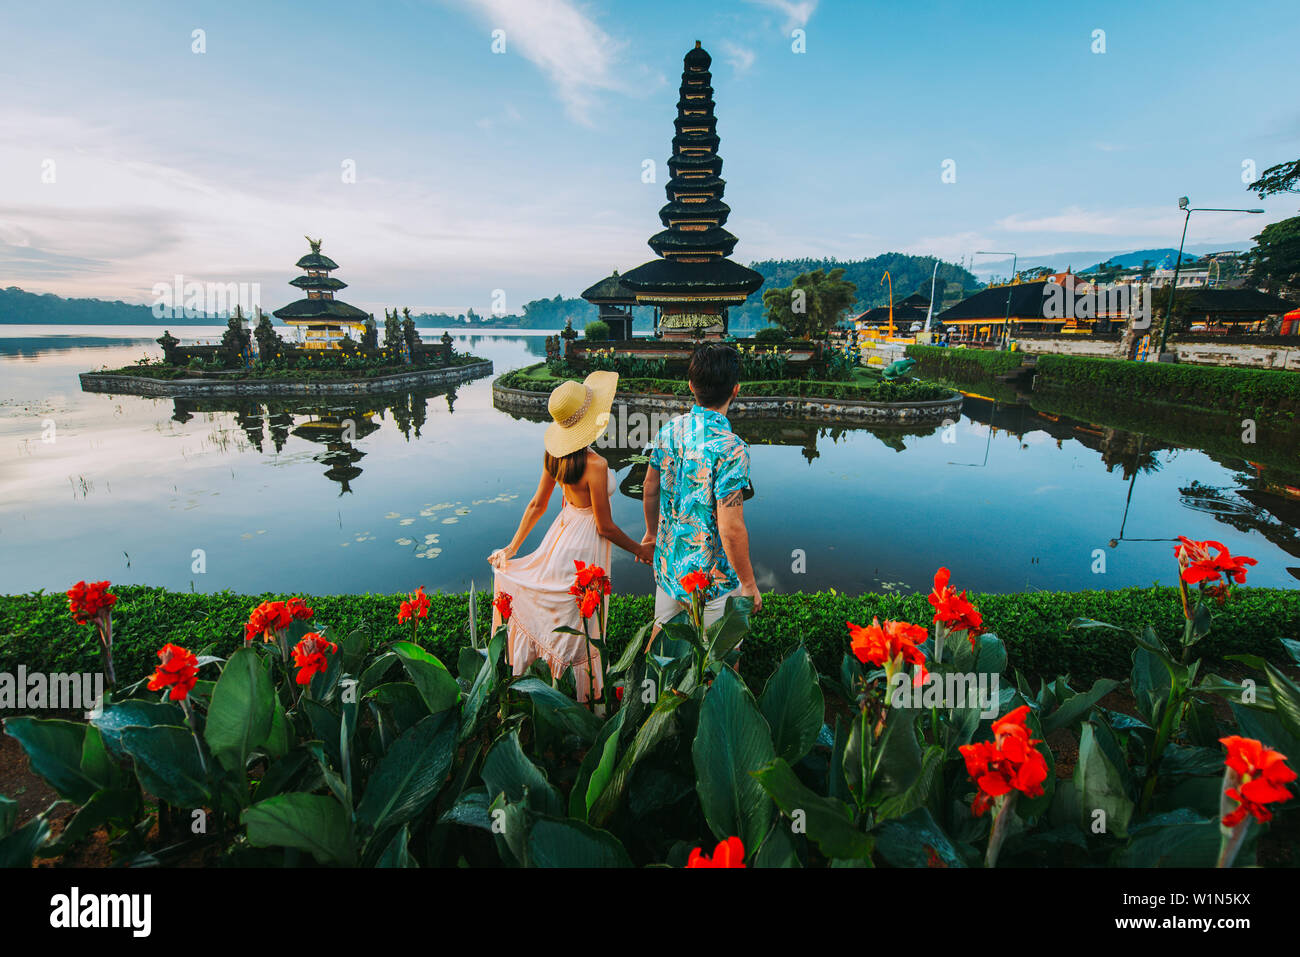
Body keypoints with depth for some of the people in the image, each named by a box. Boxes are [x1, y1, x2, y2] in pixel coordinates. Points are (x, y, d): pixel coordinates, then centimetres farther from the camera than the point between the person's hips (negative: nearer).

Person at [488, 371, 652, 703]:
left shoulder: (554, 454, -6)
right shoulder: (594, 465, -27)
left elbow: (537, 505, 2)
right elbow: (605, 527, -19)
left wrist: (511, 548, 11)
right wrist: (641, 550, -5)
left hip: (562, 529, 7)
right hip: (585, 543, -7)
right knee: (581, 624, 10)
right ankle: (586, 694, 29)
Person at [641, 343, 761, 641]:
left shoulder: (669, 431, -6)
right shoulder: (731, 449, -26)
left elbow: (650, 490, 8)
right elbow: (731, 530, -26)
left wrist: (652, 531, 26)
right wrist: (749, 585, -12)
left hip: (667, 568, 6)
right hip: (712, 581, -6)